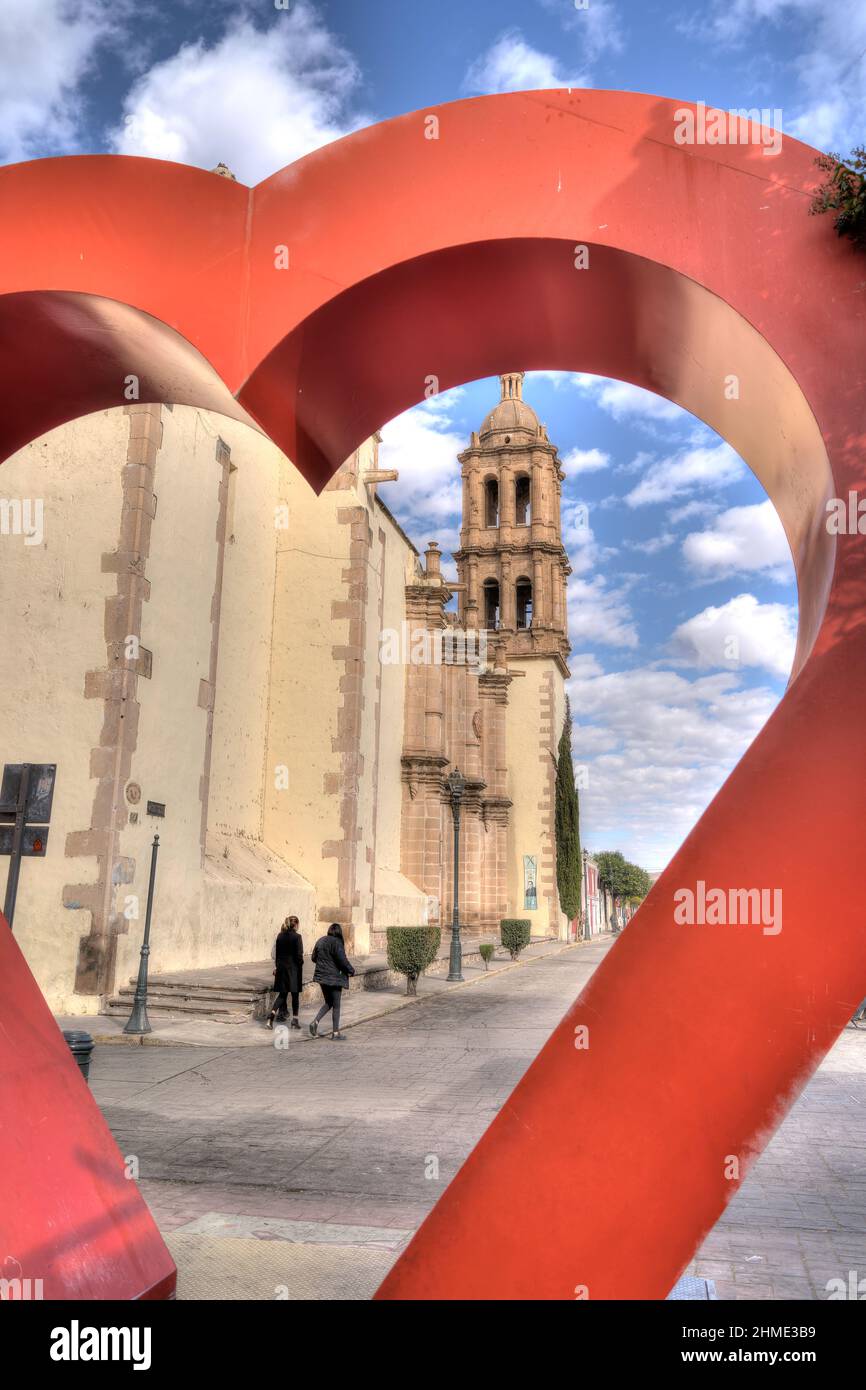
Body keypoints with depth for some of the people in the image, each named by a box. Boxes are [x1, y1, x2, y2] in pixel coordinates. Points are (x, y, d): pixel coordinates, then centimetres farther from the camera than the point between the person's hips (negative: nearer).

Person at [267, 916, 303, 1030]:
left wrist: (277, 966, 16)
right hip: (294, 968, -5)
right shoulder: (296, 936, -12)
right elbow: (299, 954, -14)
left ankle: (272, 1014, -7)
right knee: (295, 994, 8)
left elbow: (277, 953, 8)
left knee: (282, 994, 11)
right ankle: (295, 1019, 11)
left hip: (281, 968, 5)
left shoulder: (280, 936, 4)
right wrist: (300, 965, 0)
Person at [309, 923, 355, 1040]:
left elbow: (313, 958, 13)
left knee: (328, 1002, 21)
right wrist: (351, 970, -5)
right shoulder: (336, 943, -16)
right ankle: (335, 1033, 10)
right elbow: (343, 960, -20)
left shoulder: (320, 941, 6)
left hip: (321, 977, 7)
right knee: (336, 1005, 5)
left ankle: (315, 1022, 4)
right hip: (334, 978, -7)